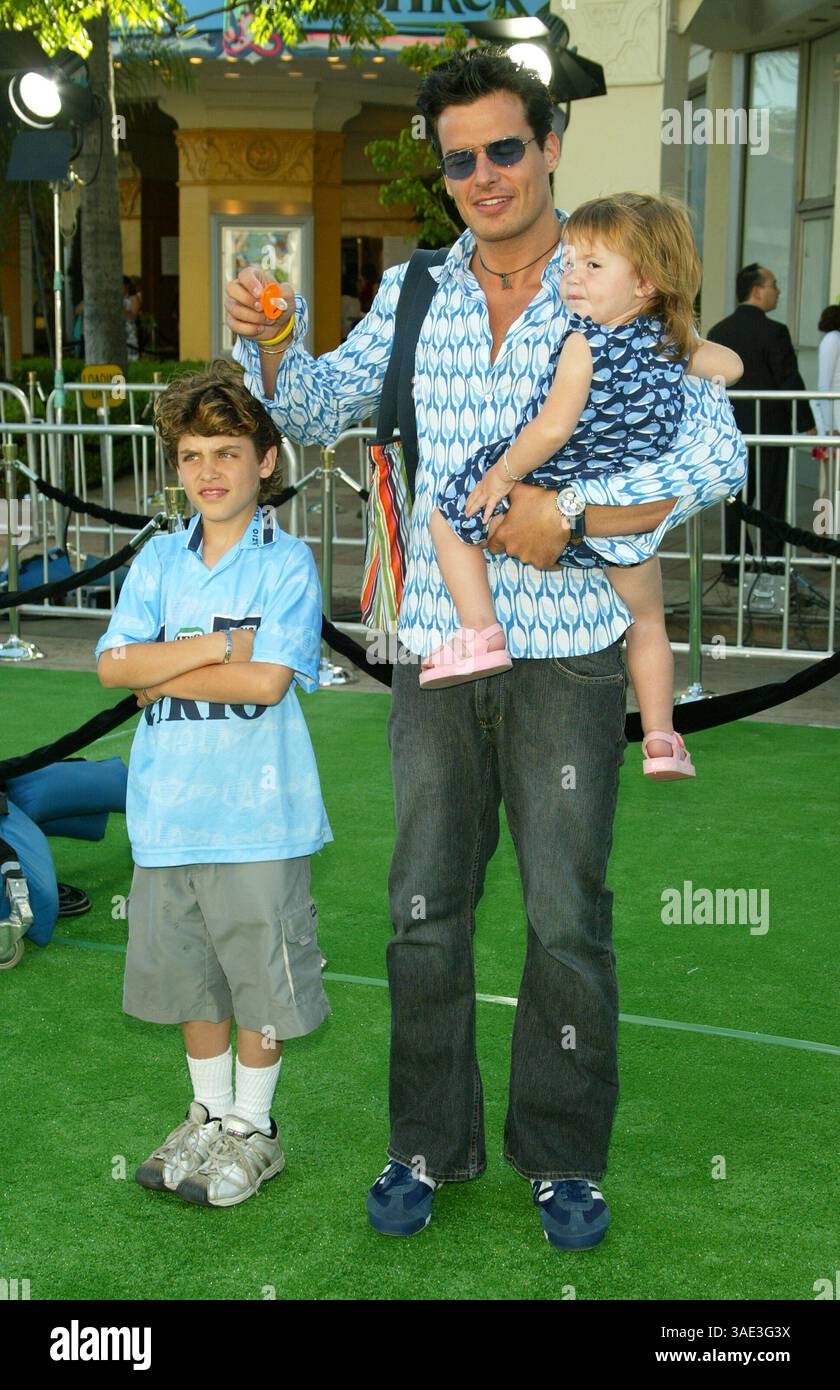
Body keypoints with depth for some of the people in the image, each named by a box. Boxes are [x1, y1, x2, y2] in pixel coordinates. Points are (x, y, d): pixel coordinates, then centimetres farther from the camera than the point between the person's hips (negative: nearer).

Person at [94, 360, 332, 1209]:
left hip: (258, 813, -4)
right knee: (191, 972, 16)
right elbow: (113, 663, -4)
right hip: (168, 809, 4)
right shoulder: (158, 560, 7)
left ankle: (252, 1127, 25)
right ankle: (208, 1114, 34)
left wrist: (162, 675, -10)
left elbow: (267, 681, -17)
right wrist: (217, 645, -13)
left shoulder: (288, 564, -6)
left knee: (261, 977, 7)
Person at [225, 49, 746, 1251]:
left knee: (567, 913, 5)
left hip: (568, 654, -3)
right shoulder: (414, 292, 8)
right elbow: (321, 411, 10)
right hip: (436, 645, 3)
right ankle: (429, 1142, 25)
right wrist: (272, 345, -10)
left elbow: (715, 454, -10)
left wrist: (573, 515, -20)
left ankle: (562, 1154, 22)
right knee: (426, 905, 9)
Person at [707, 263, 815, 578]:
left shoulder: (717, 332, 5)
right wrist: (807, 424, -3)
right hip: (771, 432, -5)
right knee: (772, 504, 1)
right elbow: (791, 382, -12)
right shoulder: (774, 332, -14)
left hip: (731, 432, 6)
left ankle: (733, 568, 13)